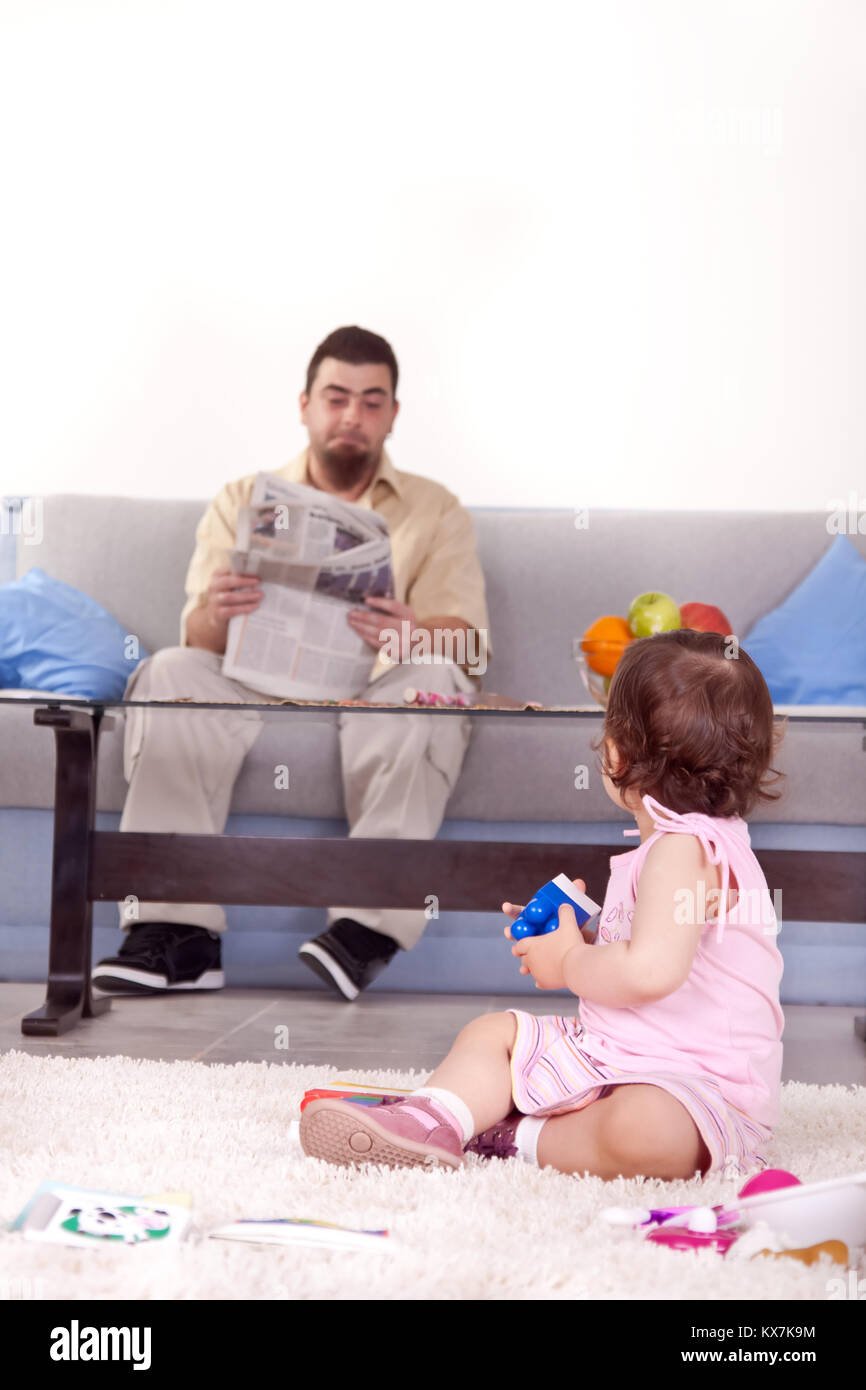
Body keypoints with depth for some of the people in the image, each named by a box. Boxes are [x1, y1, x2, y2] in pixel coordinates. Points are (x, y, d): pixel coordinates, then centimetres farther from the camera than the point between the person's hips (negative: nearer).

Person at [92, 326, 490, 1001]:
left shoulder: (436, 511, 15)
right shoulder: (242, 501, 17)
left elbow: (469, 647, 1)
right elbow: (198, 640, 5)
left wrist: (414, 635, -24)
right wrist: (215, 613, -22)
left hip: (375, 697, -1)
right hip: (258, 687, 1)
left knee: (435, 675, -33)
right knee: (170, 671, -28)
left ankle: (370, 924, -37)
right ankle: (179, 930, -33)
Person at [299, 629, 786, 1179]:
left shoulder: (687, 849, -19)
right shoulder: (680, 844, 14)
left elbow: (650, 972, -31)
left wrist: (570, 962, -13)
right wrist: (584, 938, 12)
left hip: (700, 1086, -11)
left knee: (642, 1128, -43)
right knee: (494, 1031, 11)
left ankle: (524, 1140, -21)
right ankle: (430, 1121, -13)